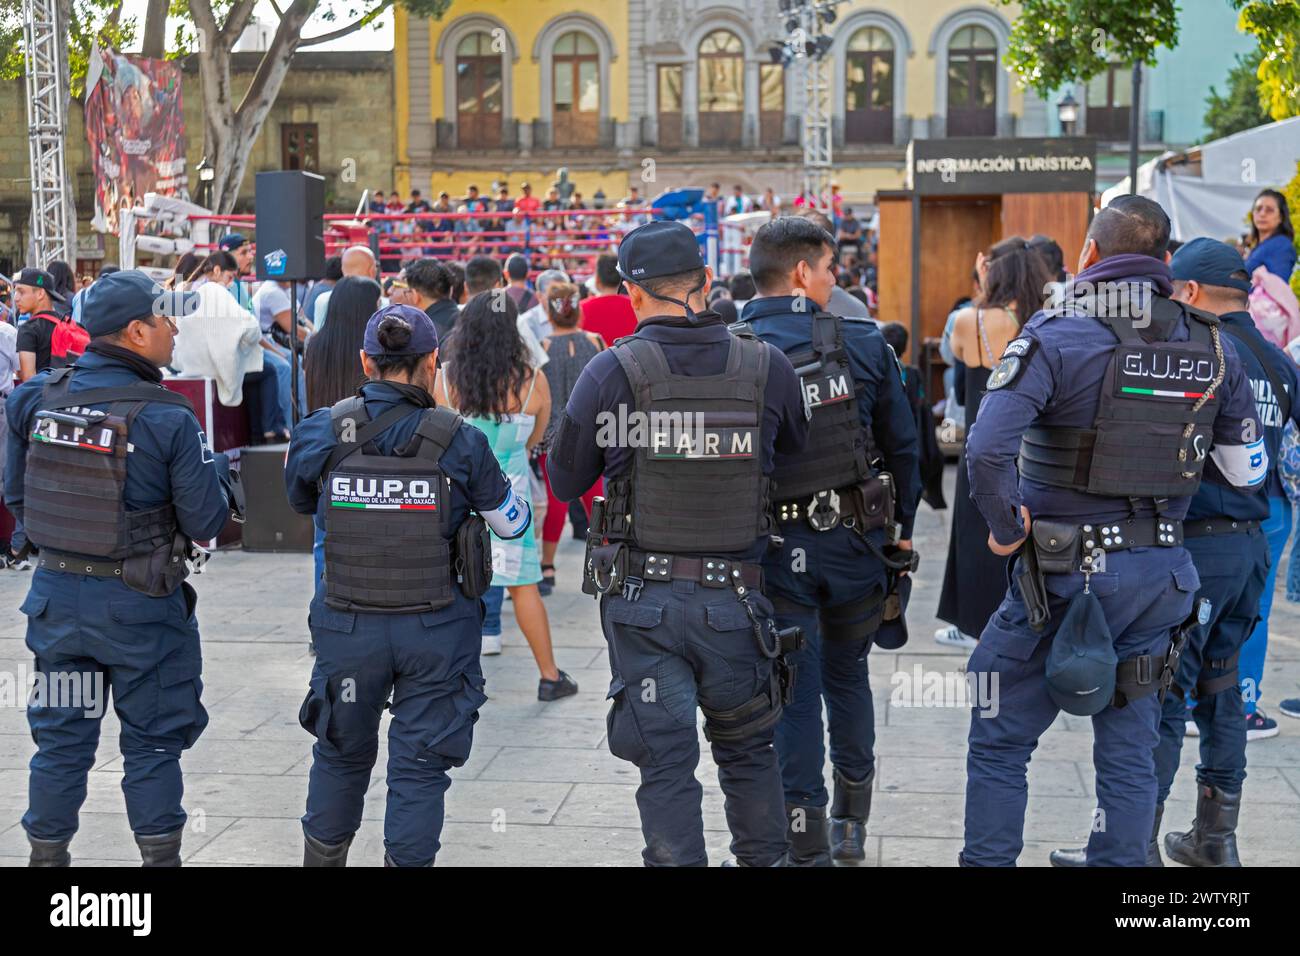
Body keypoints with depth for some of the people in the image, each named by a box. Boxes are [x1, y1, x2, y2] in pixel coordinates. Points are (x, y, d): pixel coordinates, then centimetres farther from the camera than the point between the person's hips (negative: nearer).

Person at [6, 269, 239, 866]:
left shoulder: (35, 399, -5)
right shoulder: (167, 419, -19)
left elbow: (16, 497, 5)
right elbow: (205, 521, -14)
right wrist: (220, 469, 5)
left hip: (58, 593, 4)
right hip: (140, 602, -4)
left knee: (62, 739, 17)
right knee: (152, 743, 11)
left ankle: (47, 854, 26)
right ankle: (159, 855, 19)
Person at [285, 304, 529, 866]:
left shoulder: (321, 433, -7)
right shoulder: (460, 443, -10)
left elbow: (300, 501, 12)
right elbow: (511, 523, 2)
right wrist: (517, 483, 22)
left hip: (347, 625, 2)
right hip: (436, 630, -2)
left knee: (342, 754, 22)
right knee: (419, 766, 10)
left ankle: (322, 856, 37)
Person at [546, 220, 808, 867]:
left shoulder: (612, 372, -9)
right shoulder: (766, 368, -5)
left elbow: (564, 481, 1)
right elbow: (802, 451, 12)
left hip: (641, 599, -2)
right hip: (733, 599, 2)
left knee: (666, 764, 7)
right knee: (748, 750, 21)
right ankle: (765, 857, 31)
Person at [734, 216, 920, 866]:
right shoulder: (862, 344, -3)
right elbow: (903, 447, 2)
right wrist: (900, 531, 14)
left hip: (775, 548, -2)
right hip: (856, 541, 2)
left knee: (794, 695, 6)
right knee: (848, 677, 20)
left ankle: (808, 847, 9)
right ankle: (851, 826, 32)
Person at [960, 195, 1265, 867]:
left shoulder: (1057, 337, -13)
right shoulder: (1213, 346, 3)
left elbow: (986, 450, -26)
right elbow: (1246, 469, 12)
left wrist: (1006, 525, -11)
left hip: (1065, 573, -5)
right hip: (1161, 576, 5)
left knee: (999, 742, 9)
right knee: (1128, 751, 14)